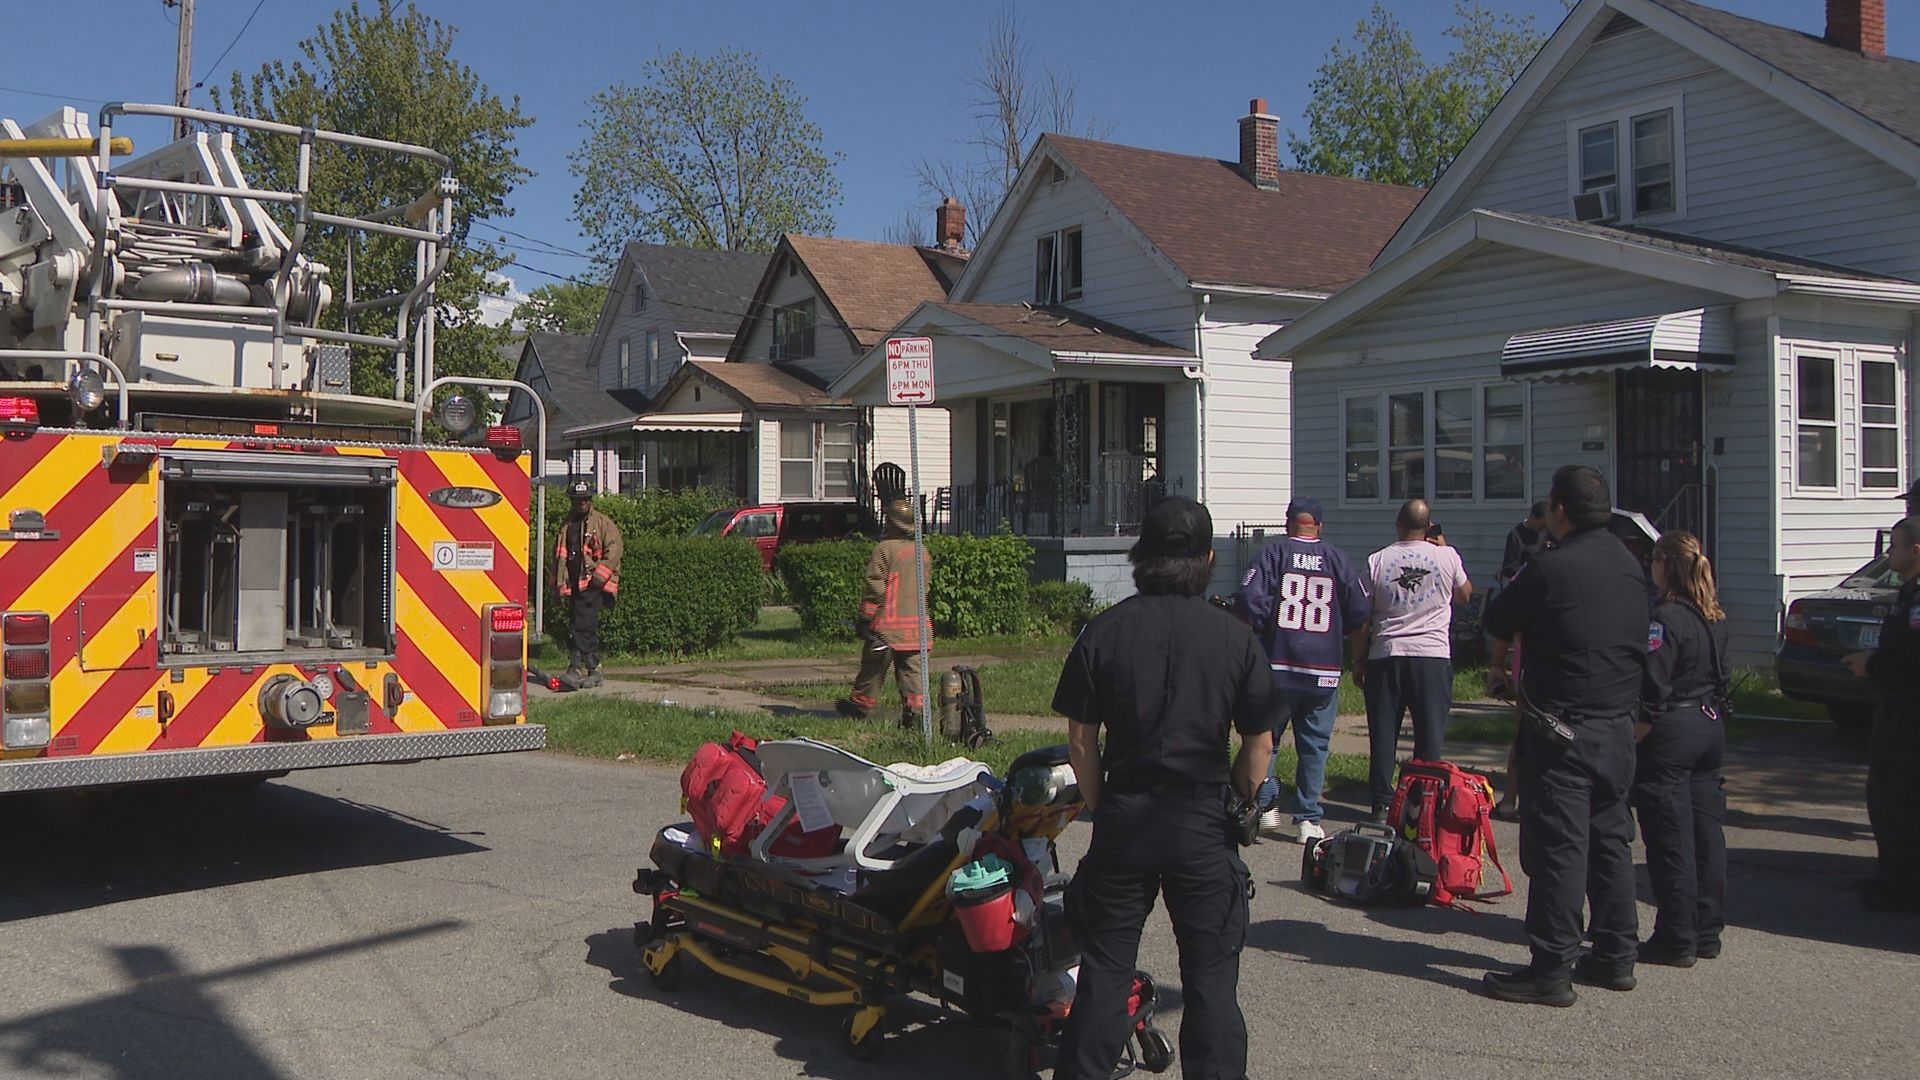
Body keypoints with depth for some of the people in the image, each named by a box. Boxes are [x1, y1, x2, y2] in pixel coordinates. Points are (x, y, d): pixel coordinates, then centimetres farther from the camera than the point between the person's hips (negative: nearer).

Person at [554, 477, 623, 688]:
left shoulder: (603, 523, -2)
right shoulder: (566, 525, 17)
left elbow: (613, 551, -10)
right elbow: (559, 555, 24)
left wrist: (598, 577, -15)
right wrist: (558, 582, 17)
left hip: (593, 585, -7)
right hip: (574, 585, 7)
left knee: (583, 626, -15)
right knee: (585, 628, 10)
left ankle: (577, 668, -18)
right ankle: (593, 671, 16)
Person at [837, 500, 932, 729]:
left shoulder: (884, 548, -9)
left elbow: (875, 585, -11)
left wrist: (867, 617, -7)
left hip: (888, 621, -5)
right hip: (916, 622, 5)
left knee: (873, 667, 8)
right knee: (911, 669, 5)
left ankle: (859, 705, 22)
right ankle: (915, 710, -4)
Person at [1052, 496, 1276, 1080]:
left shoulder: (1105, 630, -2)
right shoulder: (1235, 636, -4)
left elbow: (1080, 737, 0)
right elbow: (1260, 743, -2)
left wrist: (1100, 808, 11)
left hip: (1123, 815, 1)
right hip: (1203, 822, -1)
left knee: (1104, 967, 10)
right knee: (1210, 972, 8)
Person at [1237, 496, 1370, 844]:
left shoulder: (1274, 552, -2)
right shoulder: (1338, 559, 4)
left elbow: (1251, 598, -14)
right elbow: (1360, 612, 4)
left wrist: (1258, 634, 3)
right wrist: (1358, 660, 19)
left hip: (1277, 667, -1)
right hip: (1325, 672, 2)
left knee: (1264, 738, 13)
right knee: (1314, 745, 8)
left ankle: (1267, 805, 5)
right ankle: (1308, 820, 9)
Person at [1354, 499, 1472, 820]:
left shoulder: (1378, 561, -1)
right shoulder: (1447, 557, -1)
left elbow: (1363, 619, 0)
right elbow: (1465, 595, 19)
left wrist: (1358, 662, 10)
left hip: (1385, 656, 1)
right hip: (1433, 655, 0)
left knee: (1383, 734, 8)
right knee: (1430, 734, 6)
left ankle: (1382, 803, 10)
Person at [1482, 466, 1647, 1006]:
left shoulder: (1551, 568, -16)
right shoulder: (1628, 565, 8)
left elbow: (1497, 622, -5)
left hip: (1563, 730, -8)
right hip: (1619, 725, 8)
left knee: (1557, 846, -4)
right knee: (1610, 841, 15)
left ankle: (1552, 970, -1)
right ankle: (1616, 957, 23)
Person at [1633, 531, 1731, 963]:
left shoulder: (1665, 618, -17)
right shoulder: (1714, 617, 9)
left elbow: (1653, 690, -20)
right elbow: (1723, 677, 16)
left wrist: (1634, 736, -13)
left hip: (1672, 733, -9)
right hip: (1711, 726, 9)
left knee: (1670, 839, -1)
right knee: (1706, 832, 13)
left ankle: (1677, 940, 4)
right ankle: (1707, 933, 21)